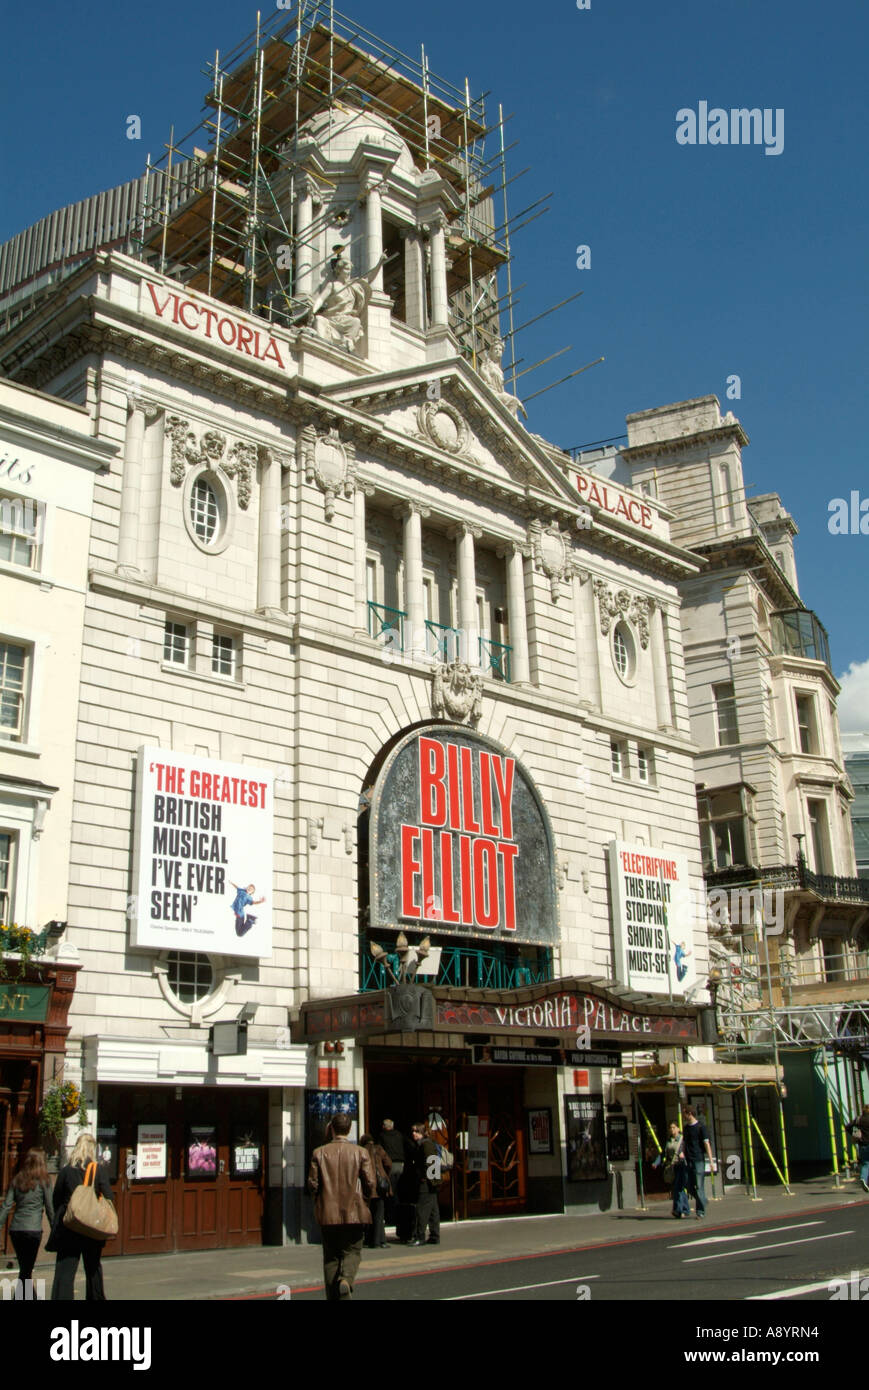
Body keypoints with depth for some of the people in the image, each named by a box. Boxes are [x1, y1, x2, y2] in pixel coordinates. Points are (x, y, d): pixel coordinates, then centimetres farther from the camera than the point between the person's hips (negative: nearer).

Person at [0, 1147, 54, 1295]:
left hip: (15, 1229, 5)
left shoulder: (16, 1180, 9)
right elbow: (50, 1208, -2)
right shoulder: (43, 1181, -3)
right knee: (26, 1270, 2)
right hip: (33, 1229, -4)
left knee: (25, 1267, 17)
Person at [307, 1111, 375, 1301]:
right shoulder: (360, 1152, -3)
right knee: (352, 1251, 9)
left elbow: (312, 1183, -2)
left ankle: (332, 1296, 11)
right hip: (354, 1213, -1)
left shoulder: (319, 1153, -1)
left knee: (331, 1256, 12)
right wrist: (364, 1202, 12)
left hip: (328, 1214, 1)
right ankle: (346, 1279, -18)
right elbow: (370, 1183, -5)